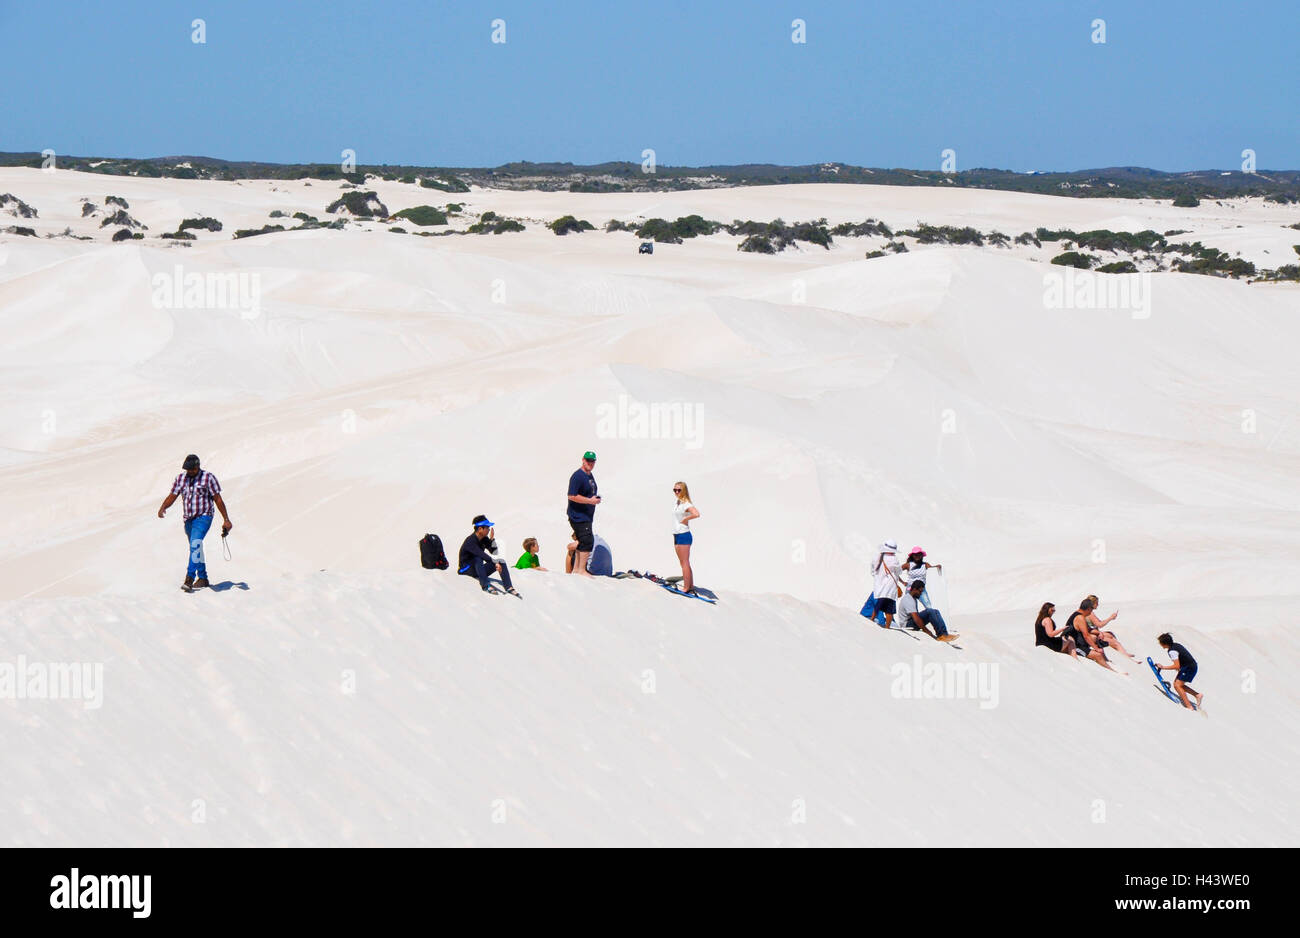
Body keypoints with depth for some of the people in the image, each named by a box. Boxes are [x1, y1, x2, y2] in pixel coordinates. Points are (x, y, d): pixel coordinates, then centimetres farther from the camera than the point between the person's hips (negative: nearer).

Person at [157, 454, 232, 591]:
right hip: (188, 519, 6)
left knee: (195, 544, -23)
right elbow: (172, 496, 5)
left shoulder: (208, 478, -5)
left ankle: (190, 578, -30)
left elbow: (218, 499, -4)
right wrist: (163, 508, -16)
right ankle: (202, 578, 24)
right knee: (195, 548, 13)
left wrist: (226, 520, -4)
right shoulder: (181, 478, 9)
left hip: (203, 517, -6)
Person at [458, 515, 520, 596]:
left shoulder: (484, 539, 3)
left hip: (479, 570, 8)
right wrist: (495, 562, -42)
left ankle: (509, 587, -15)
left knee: (500, 561, -6)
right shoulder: (470, 541, -23)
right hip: (465, 569, -8)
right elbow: (481, 554, -36)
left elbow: (494, 552, 1)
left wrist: (492, 539, -12)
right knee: (478, 559, -36)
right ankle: (486, 586, -40)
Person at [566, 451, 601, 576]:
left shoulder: (590, 475, 16)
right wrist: (590, 501, -19)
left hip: (586, 516, 10)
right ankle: (582, 570, -10)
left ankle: (576, 568, 22)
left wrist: (595, 499, 12)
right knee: (587, 542, -13)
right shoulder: (578, 476, -15)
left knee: (582, 543, 14)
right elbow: (572, 496, -21)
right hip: (579, 517, -10)